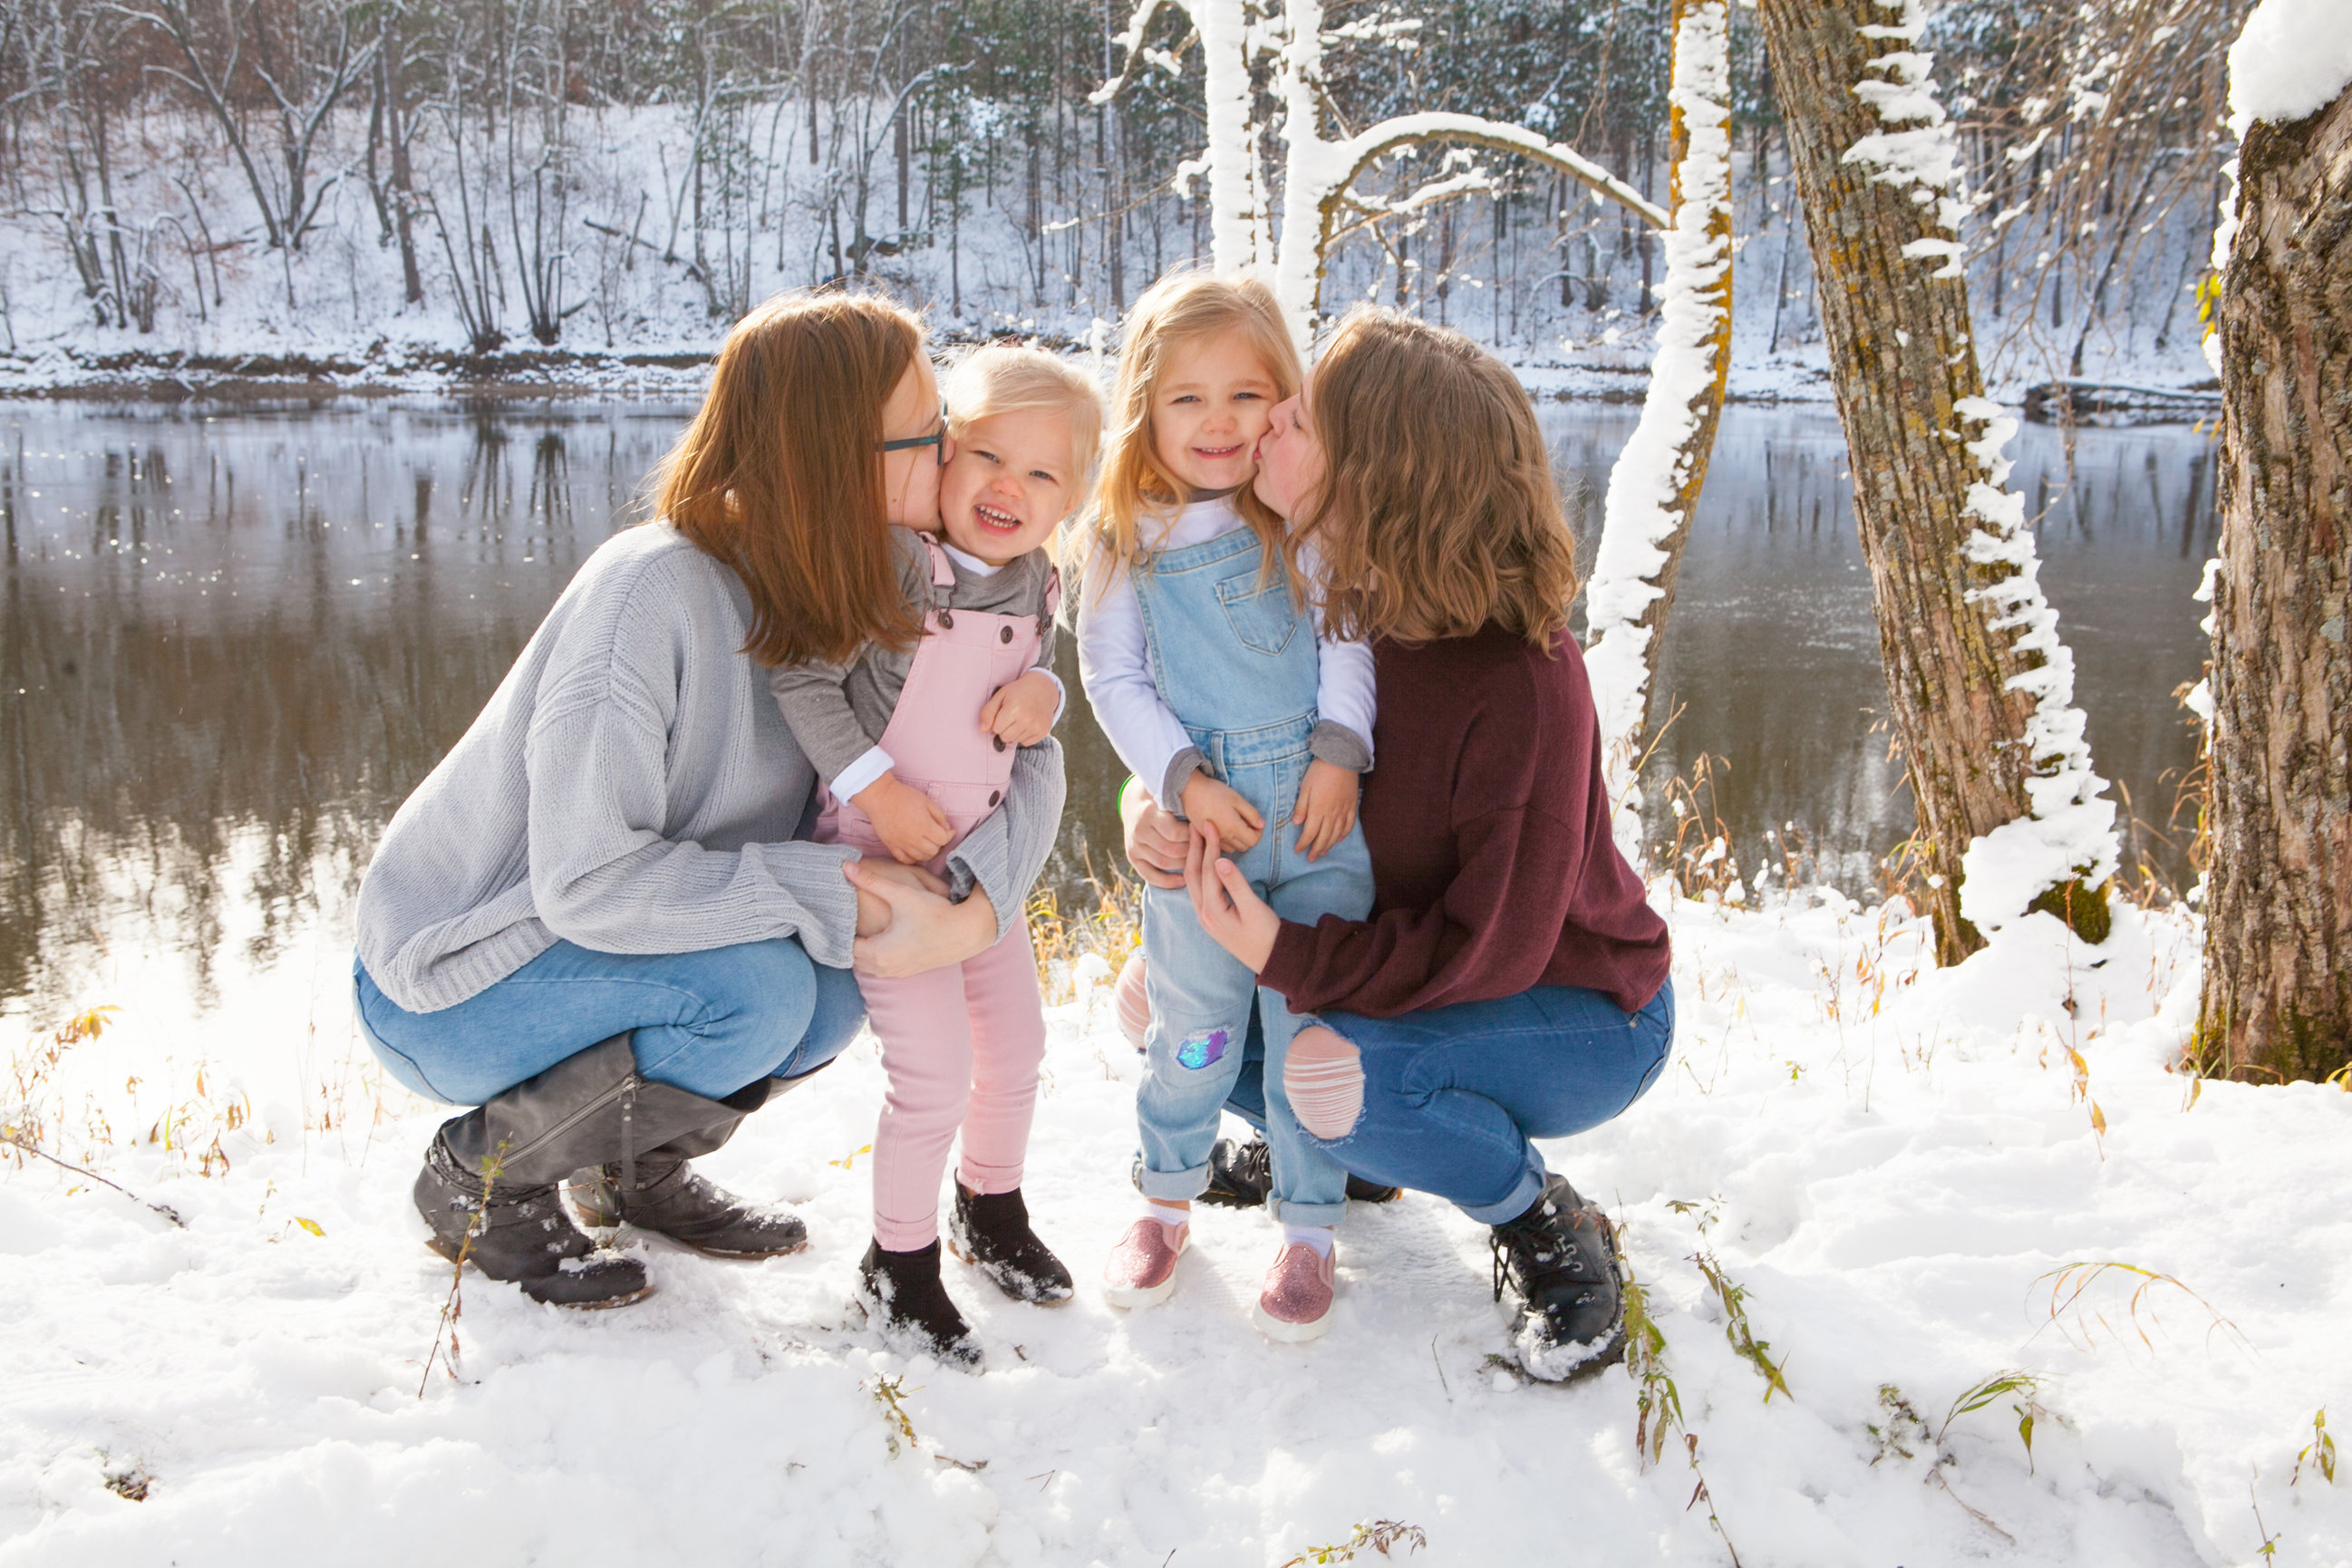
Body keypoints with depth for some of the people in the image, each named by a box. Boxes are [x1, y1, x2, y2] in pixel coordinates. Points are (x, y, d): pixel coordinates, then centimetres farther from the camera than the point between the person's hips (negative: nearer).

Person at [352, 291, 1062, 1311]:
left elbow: (1024, 752, -5)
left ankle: (635, 1167, 14)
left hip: (586, 949, 7)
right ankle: (476, 1179, -3)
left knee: (836, 986, -11)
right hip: (440, 991, -7)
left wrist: (975, 903, -25)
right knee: (755, 992, -27)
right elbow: (586, 881, -32)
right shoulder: (656, 589, -30)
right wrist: (834, 888, -31)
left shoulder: (852, 603, -6)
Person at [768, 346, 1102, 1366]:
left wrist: (1042, 691, -7)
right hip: (884, 855, -7)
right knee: (936, 1069, -9)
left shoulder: (1035, 582, 1)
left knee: (1016, 1042, 17)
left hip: (984, 850, 8)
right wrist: (875, 788, -24)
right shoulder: (889, 566, -22)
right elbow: (799, 678, -20)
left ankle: (991, 1211, 42)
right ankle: (898, 1267, 14)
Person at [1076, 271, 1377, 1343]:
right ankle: (1167, 1203, 34)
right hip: (1196, 821, 1)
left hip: (1319, 813, 0)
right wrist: (1184, 780, -8)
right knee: (1192, 1023, 12)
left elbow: (1348, 636, 0)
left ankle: (1308, 1230, 22)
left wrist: (1340, 752, -10)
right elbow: (1112, 676, 1)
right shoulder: (1125, 539, -1)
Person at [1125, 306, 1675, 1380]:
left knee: (1329, 1070, -32)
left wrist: (1286, 955, -33)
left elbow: (1495, 947, -28)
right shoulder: (1325, 606, -11)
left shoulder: (1519, 681, -32)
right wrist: (1156, 806, -18)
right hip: (1419, 966, 7)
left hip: (1586, 1015, -7)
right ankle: (1350, 1146, 20)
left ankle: (1553, 1231, -5)